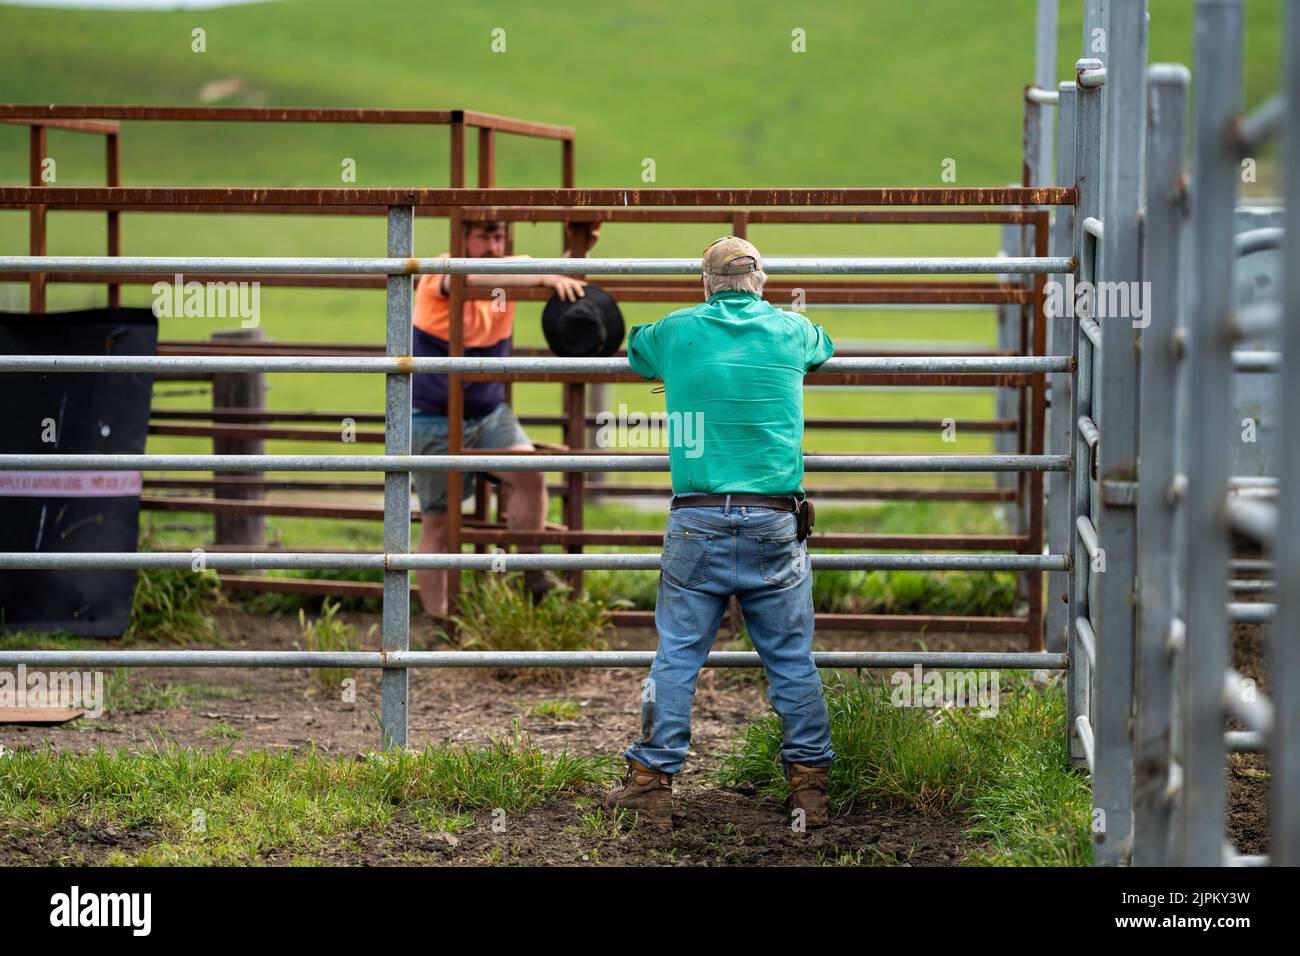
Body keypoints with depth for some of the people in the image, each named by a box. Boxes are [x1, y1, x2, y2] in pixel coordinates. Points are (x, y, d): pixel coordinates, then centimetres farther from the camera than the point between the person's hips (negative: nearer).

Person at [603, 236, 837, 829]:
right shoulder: (791, 332, 7)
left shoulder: (677, 333, 5)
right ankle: (810, 788, 9)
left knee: (675, 656, 5)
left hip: (697, 522, 0)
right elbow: (824, 348, 32)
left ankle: (652, 783, 7)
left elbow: (635, 350, 28)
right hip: (774, 524, 0)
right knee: (791, 659, 6)